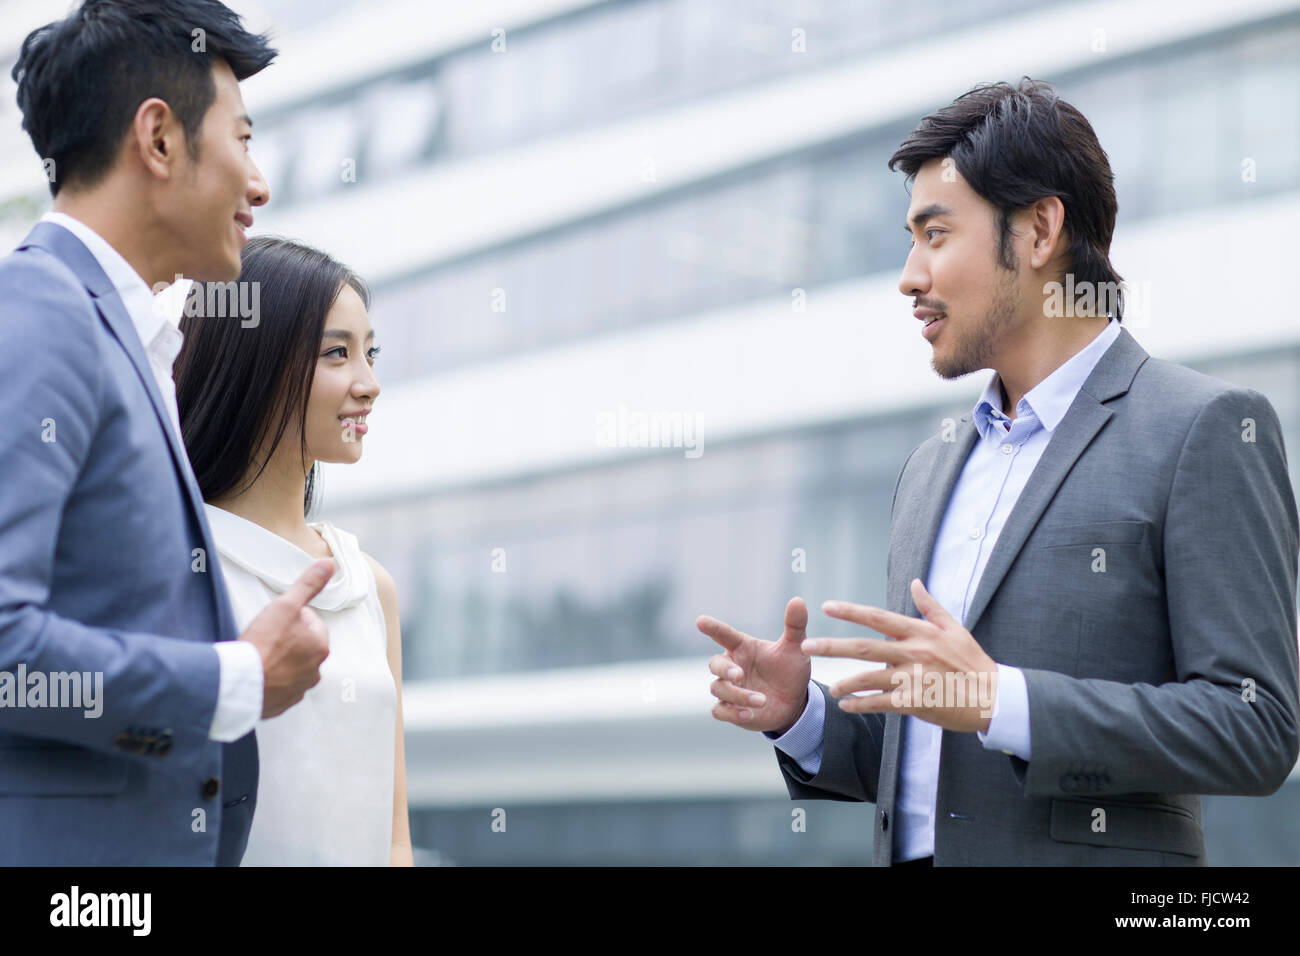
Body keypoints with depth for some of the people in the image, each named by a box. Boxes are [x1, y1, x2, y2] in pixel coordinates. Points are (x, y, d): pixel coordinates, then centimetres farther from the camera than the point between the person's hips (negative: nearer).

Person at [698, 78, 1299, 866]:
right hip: (911, 854, 6)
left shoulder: (1208, 430, -5)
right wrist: (802, 715, 1)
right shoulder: (935, 468, 16)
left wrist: (997, 701, -20)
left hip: (1089, 856, -6)